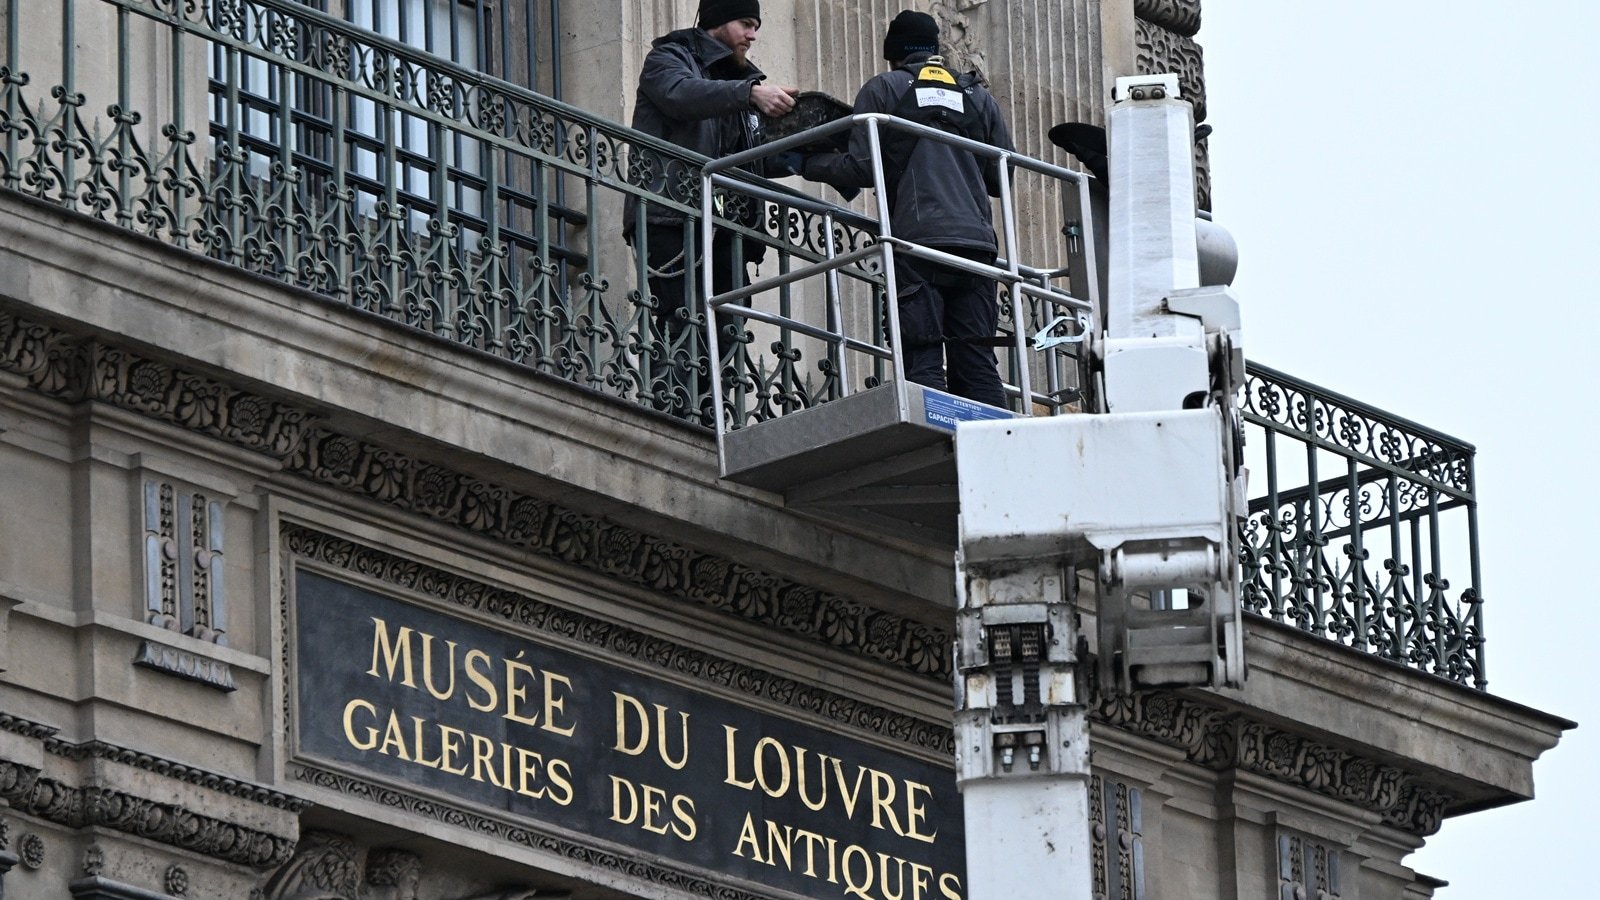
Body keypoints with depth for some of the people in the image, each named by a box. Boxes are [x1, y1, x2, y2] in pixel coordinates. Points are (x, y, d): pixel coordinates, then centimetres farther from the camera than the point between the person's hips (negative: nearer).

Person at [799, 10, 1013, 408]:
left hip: (918, 241, -4)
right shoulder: (978, 96, 20)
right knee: (977, 361, 3)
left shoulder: (883, 89, 8)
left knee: (922, 362, -8)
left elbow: (861, 168, 0)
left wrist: (808, 165, 16)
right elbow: (1001, 176, 19)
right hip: (976, 240, 4)